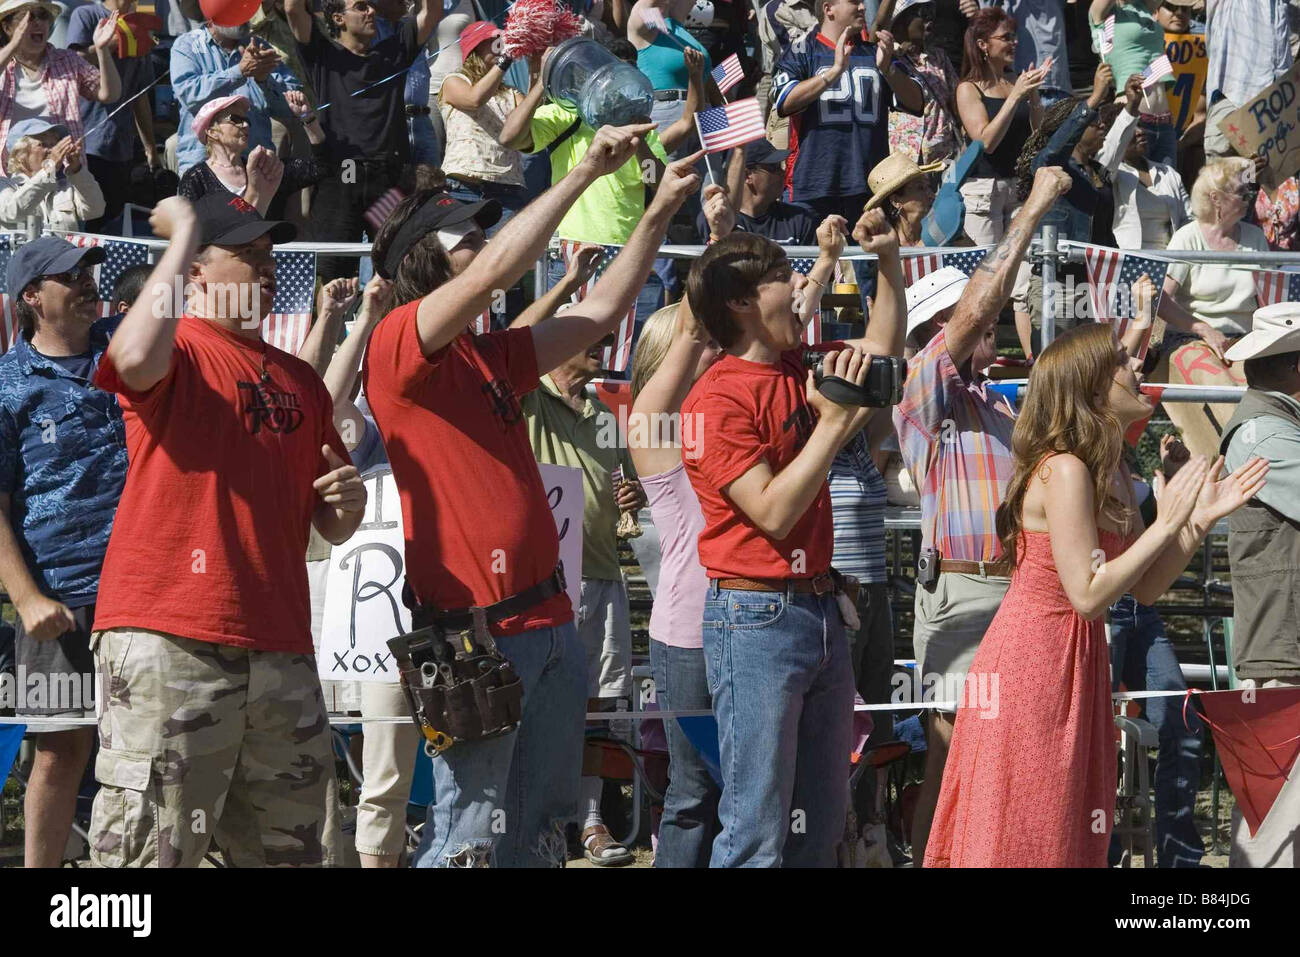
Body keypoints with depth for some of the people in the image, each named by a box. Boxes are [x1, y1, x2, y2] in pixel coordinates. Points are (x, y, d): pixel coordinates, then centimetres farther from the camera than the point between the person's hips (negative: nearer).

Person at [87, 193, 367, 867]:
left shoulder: (300, 380, 22)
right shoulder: (178, 350, 3)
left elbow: (331, 528, 27)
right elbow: (136, 357, -25)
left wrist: (348, 501, 2)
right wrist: (183, 232, -14)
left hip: (279, 649, 7)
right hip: (166, 639, -7)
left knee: (290, 849, 9)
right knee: (151, 849, -11)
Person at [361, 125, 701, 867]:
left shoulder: (493, 358, 17)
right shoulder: (400, 345, -7)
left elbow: (601, 313, 23)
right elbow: (495, 270, -18)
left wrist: (660, 213, 17)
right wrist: (587, 172, -13)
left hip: (547, 620, 9)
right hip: (475, 629, -9)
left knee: (542, 829, 11)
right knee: (470, 834, -9)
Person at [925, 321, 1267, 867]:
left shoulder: (1110, 475, 10)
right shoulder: (1064, 471, -18)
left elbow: (1144, 588, 12)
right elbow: (1088, 595, -22)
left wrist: (1202, 520, 1)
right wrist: (1167, 522, -19)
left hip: (1076, 667, 10)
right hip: (1030, 670, -10)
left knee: (1072, 838, 13)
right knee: (1024, 840, -4)